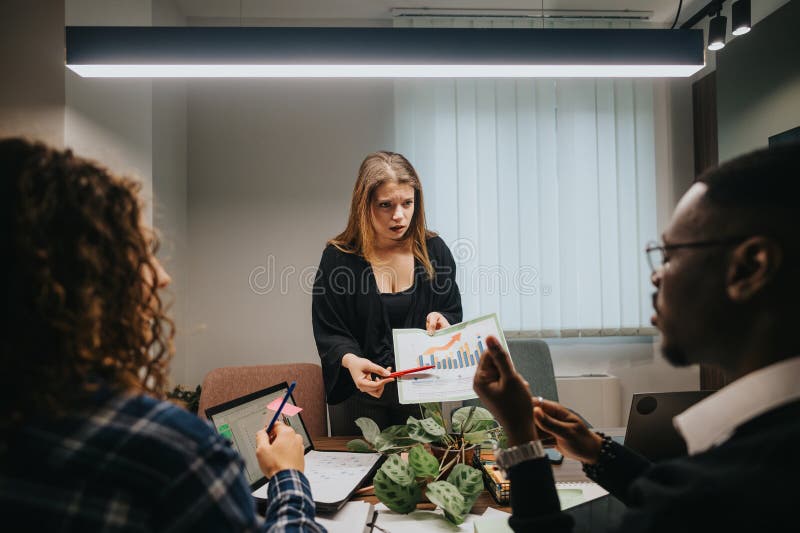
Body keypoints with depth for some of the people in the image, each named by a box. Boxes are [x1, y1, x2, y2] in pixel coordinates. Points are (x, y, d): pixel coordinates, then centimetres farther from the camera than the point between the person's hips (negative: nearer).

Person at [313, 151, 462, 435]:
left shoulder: (434, 250, -1)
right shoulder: (338, 257, -9)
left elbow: (453, 313, 8)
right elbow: (328, 334, -9)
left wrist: (440, 320, -16)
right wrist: (350, 360, -29)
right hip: (360, 394, -2)